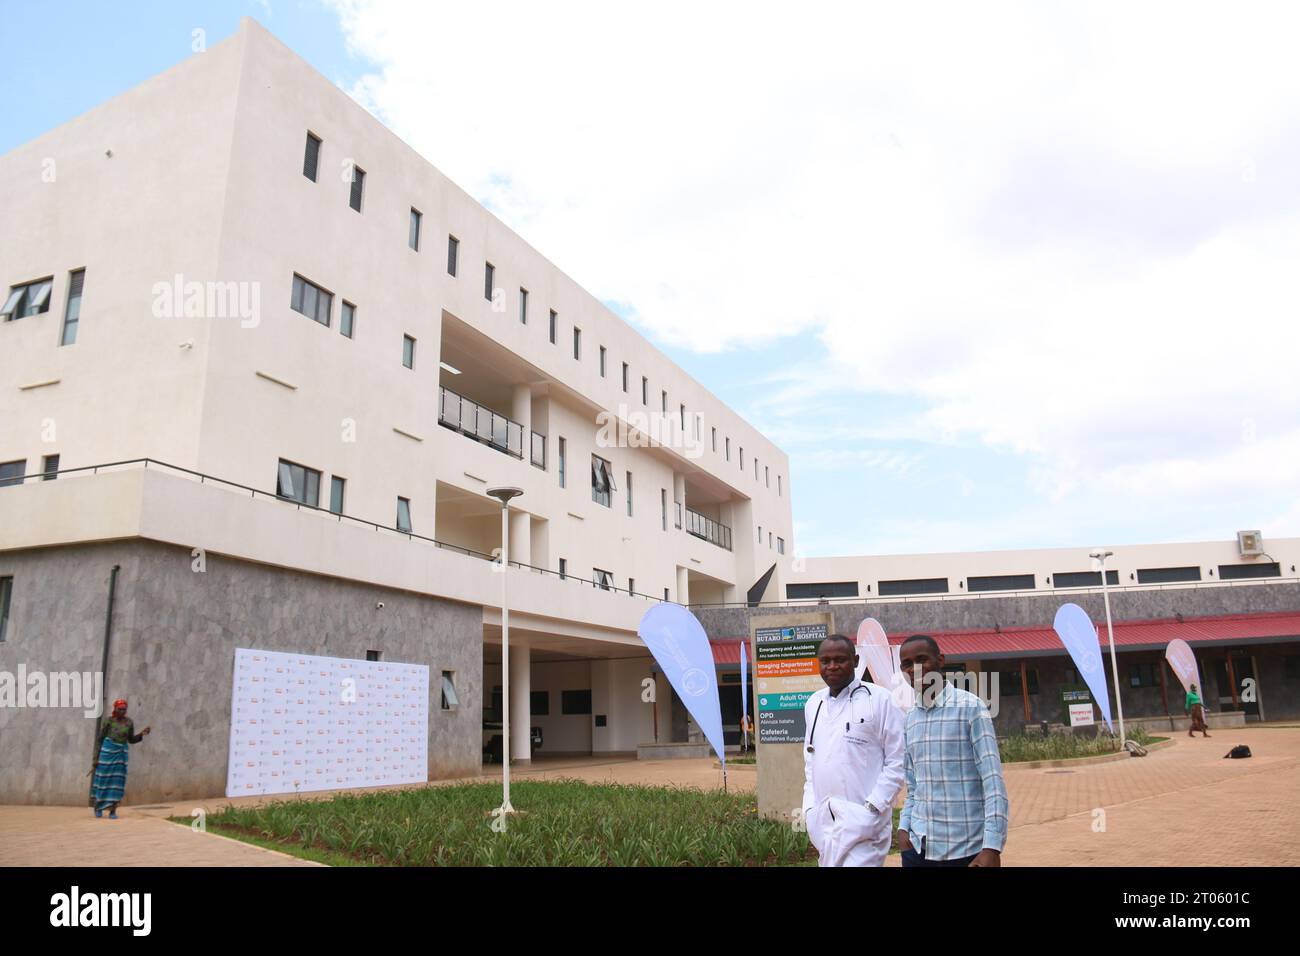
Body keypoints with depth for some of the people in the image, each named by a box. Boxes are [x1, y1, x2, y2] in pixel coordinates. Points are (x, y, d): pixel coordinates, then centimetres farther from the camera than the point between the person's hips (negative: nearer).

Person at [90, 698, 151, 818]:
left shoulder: (129, 722, 4)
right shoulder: (109, 721, -4)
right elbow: (100, 739, 0)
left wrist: (142, 734, -5)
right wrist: (96, 756, -4)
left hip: (121, 753, 2)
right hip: (107, 751, -2)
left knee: (117, 781, -3)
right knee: (103, 779, 6)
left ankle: (113, 811, 3)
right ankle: (98, 804, 32)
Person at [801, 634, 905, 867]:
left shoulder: (879, 699, -6)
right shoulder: (813, 704, 11)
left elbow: (897, 762, -6)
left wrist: (872, 808, -12)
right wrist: (810, 807, 10)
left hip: (862, 820, -6)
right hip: (822, 819, 6)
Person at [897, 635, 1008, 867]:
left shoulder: (970, 707, -7)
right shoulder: (909, 720, 9)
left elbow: (993, 781, -11)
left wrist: (992, 847, -17)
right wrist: (904, 826, 1)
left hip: (966, 848, -5)